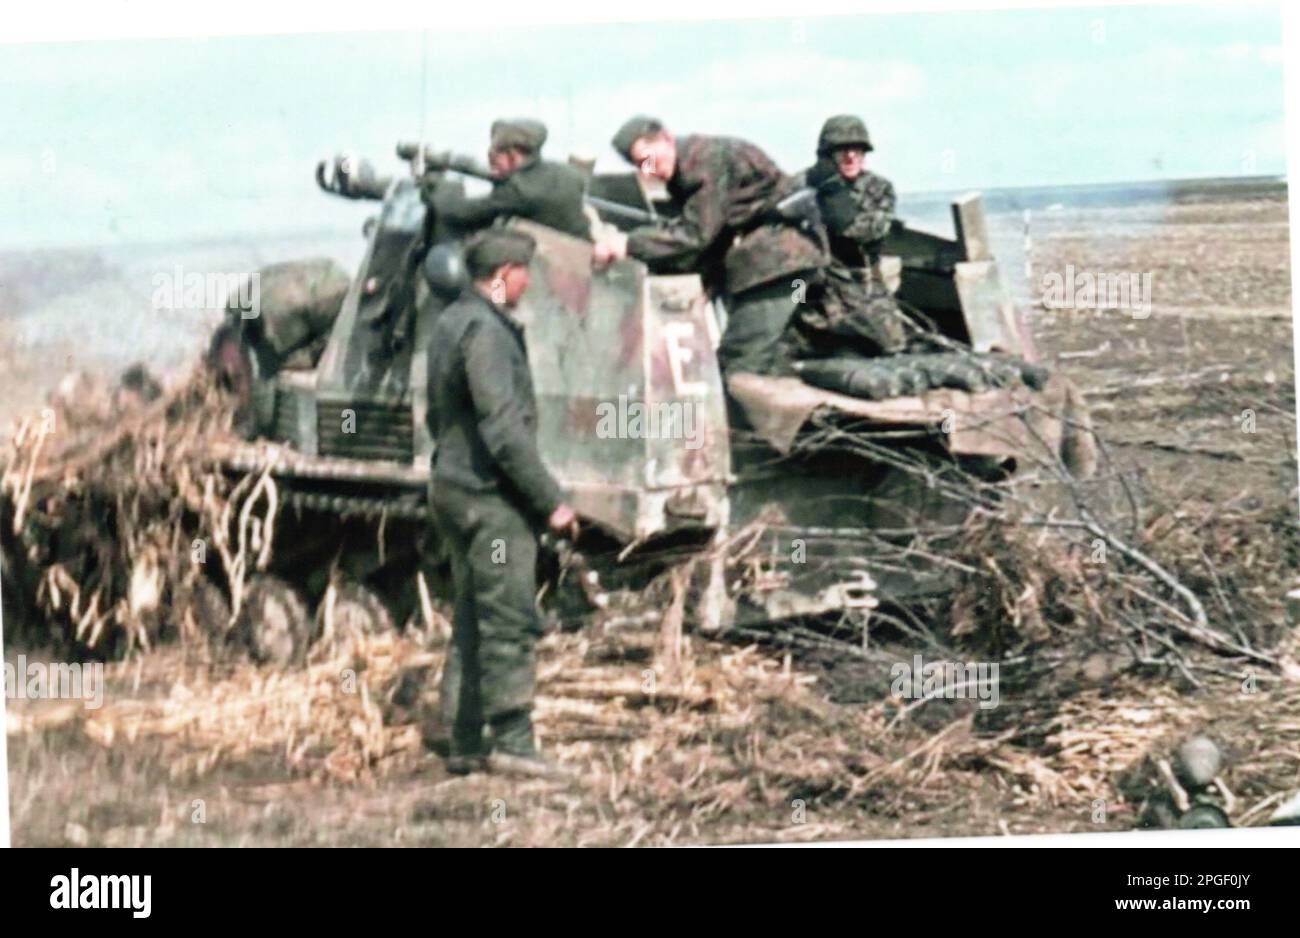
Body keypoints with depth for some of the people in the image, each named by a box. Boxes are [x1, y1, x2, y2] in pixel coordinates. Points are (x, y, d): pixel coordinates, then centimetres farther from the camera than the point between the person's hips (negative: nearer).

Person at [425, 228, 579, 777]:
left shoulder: (449, 323, 15)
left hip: (453, 488, 10)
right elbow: (503, 429, -22)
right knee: (510, 622, -7)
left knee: (470, 621, 12)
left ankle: (464, 744, 14)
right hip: (490, 497, -10)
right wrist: (551, 501, -19)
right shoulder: (485, 330, -16)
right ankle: (511, 741, -6)